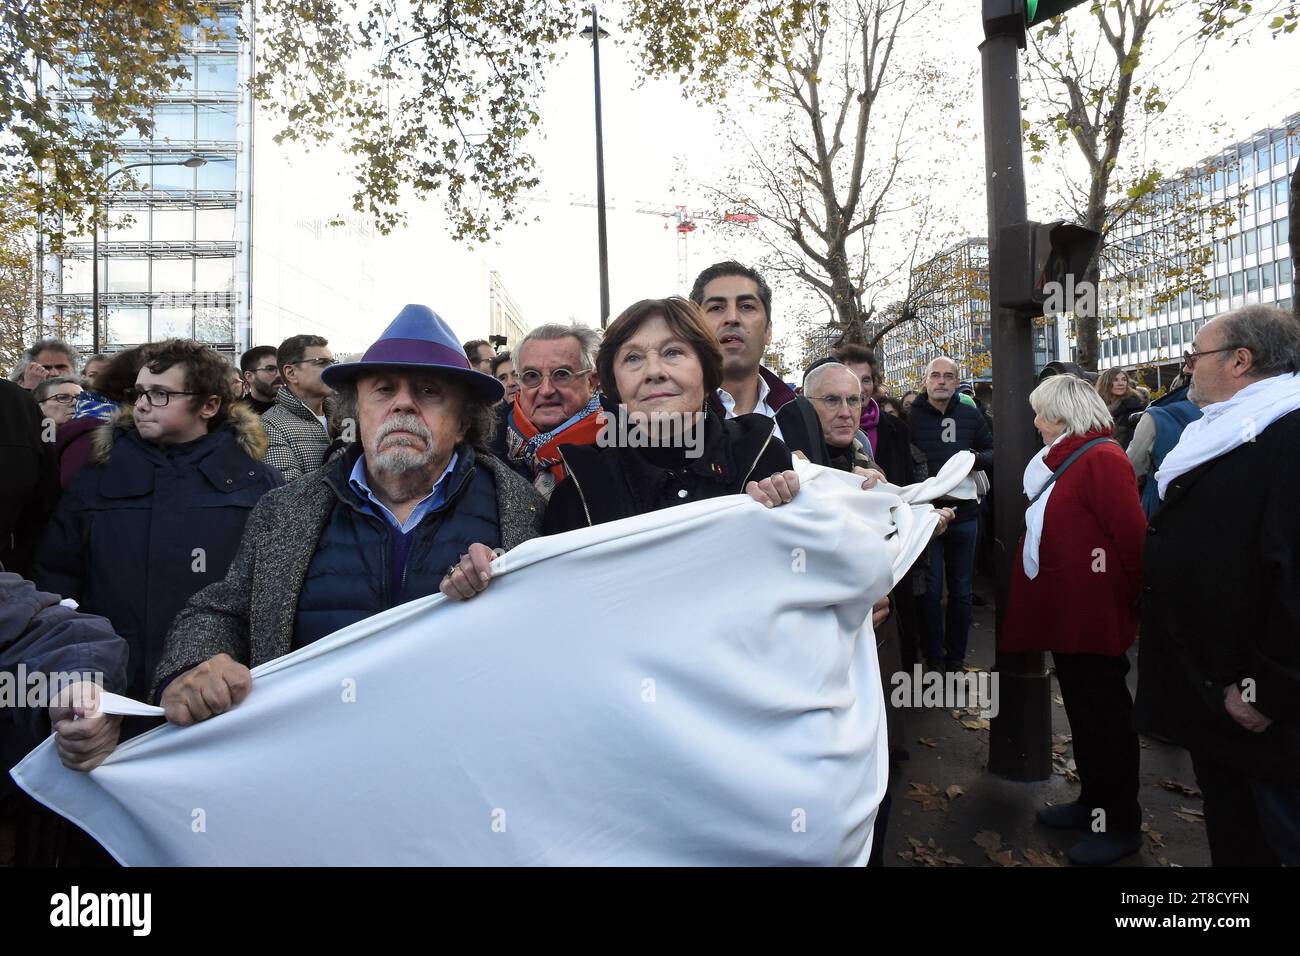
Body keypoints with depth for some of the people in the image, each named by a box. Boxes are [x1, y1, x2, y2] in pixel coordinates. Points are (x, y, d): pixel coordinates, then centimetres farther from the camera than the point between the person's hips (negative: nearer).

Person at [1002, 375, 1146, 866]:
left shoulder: (1102, 458, -17)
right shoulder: (1063, 457, 14)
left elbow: (1132, 536, -21)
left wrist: (1131, 600, -13)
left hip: (1095, 617, -9)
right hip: (1064, 614, 9)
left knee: (1104, 717, 5)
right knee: (1082, 712, 19)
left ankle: (1121, 824, 21)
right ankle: (1093, 802, 34)